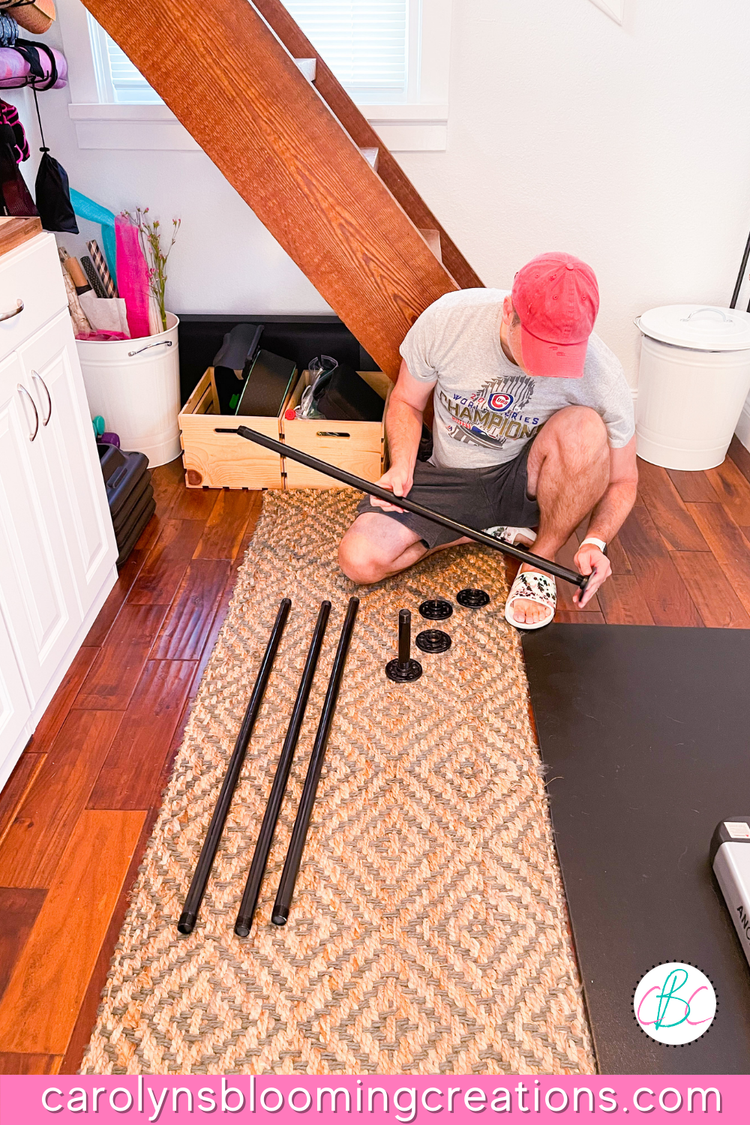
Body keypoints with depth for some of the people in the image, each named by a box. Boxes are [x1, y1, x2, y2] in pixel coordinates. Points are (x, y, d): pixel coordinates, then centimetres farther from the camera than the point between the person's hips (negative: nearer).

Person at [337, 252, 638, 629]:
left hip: (527, 483, -1)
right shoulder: (446, 319, -20)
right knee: (360, 560, -19)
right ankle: (503, 531, 0)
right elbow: (406, 402, -1)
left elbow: (622, 481, -8)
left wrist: (595, 542, -26)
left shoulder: (601, 375, -22)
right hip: (452, 481, 2)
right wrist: (402, 466, -18)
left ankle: (540, 561, -11)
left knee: (584, 428, -33)